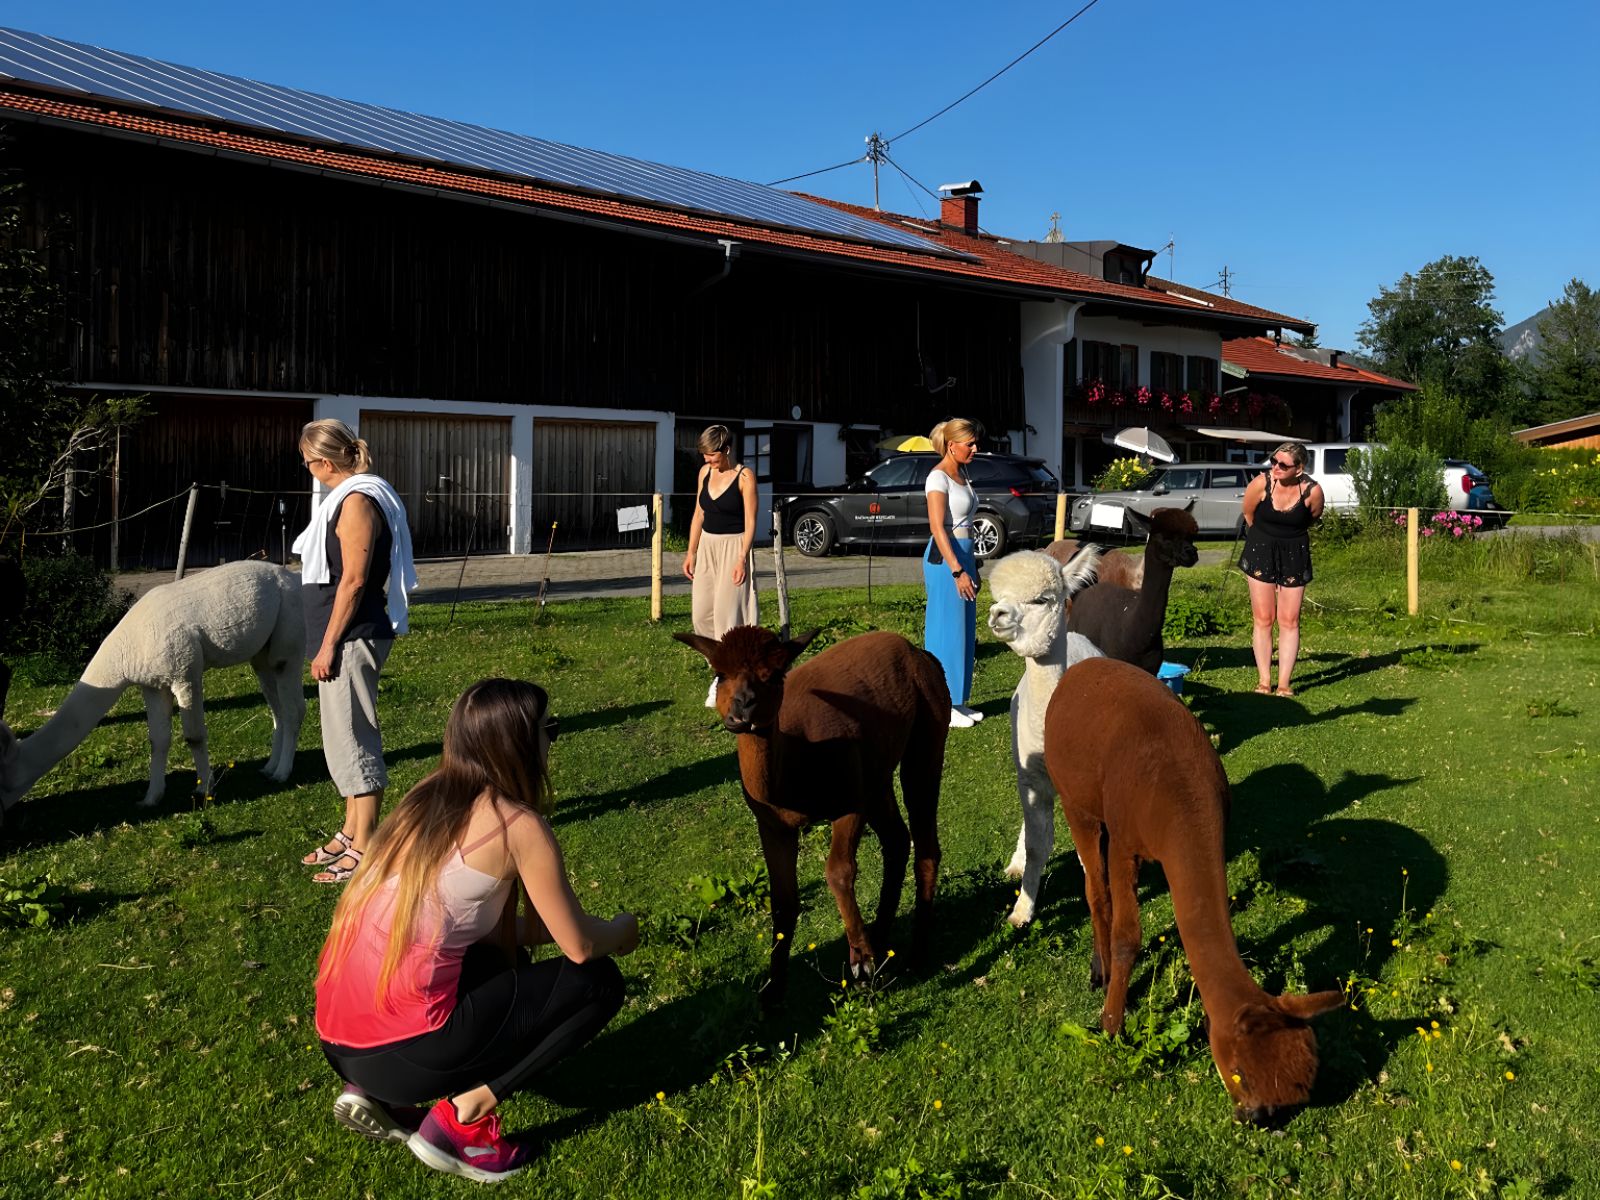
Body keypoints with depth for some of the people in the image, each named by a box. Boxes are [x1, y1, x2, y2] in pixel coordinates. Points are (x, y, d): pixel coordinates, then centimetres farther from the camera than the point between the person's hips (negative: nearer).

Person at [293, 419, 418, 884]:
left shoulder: (356, 501, -15)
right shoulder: (350, 496, 15)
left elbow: (353, 579, -20)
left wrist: (328, 645, -19)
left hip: (351, 638, -10)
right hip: (345, 638, 10)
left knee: (353, 740, -4)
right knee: (346, 739, 17)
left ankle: (363, 852, 4)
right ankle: (351, 834, 28)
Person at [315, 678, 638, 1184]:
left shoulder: (428, 799, 10)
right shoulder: (519, 825, -12)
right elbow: (580, 947, -4)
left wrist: (551, 927, 22)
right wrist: (621, 930, 17)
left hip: (338, 1035, 8)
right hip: (398, 1048, -8)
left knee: (504, 962, 30)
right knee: (598, 982, 5)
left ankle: (377, 1095, 17)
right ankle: (461, 1116, 1)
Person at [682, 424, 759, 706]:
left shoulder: (744, 476, -10)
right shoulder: (705, 472, 8)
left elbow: (750, 522, -11)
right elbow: (699, 514, 13)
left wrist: (742, 559, -18)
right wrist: (691, 552, 9)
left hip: (733, 547, -6)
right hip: (707, 546, 6)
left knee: (727, 613, -7)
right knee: (702, 614, 6)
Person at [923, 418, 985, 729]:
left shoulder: (961, 473, 14)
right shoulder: (938, 478, -13)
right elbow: (938, 529, -19)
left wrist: (971, 566, 20)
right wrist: (958, 571, -23)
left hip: (962, 555, 9)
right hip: (945, 558, -9)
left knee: (965, 631, 12)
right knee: (947, 631, -4)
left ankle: (957, 701, 20)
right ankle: (943, 706, 3)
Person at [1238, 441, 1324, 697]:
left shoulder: (1312, 491, -19)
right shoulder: (1261, 483, -20)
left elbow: (1313, 518, 3)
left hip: (1294, 553, 0)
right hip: (1261, 551, 0)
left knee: (1289, 621, 1)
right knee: (1263, 619, 1)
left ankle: (1284, 683, 8)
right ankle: (1264, 681, 9)